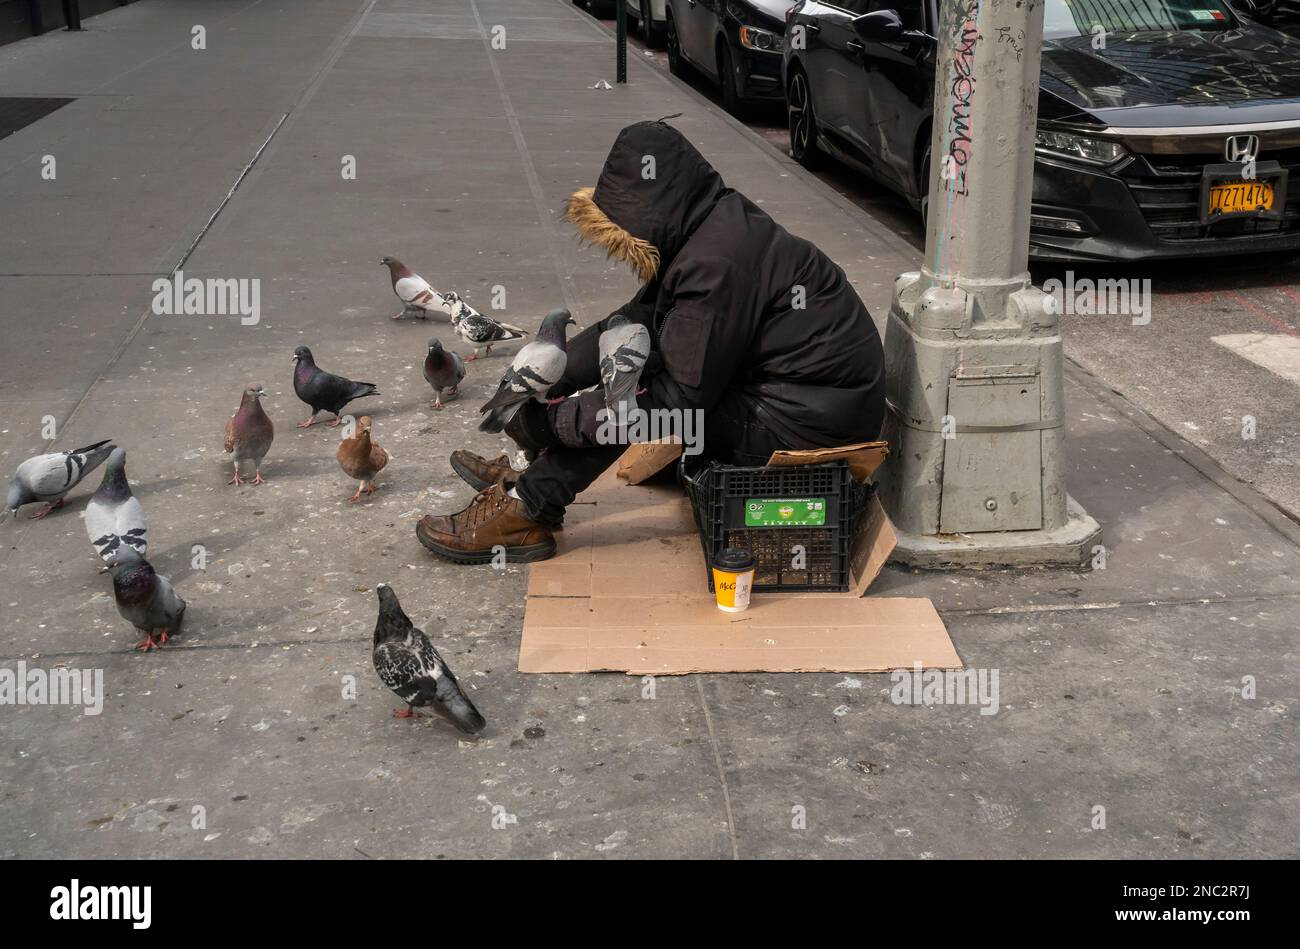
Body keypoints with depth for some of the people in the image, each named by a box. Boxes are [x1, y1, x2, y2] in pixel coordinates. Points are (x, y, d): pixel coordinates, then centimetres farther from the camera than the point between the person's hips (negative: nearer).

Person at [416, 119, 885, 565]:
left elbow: (680, 400, -22)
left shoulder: (715, 263, -25)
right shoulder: (710, 226, 5)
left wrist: (552, 419, -14)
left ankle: (525, 511, 0)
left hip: (804, 420, -10)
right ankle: (534, 477, 13)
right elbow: (631, 323, 9)